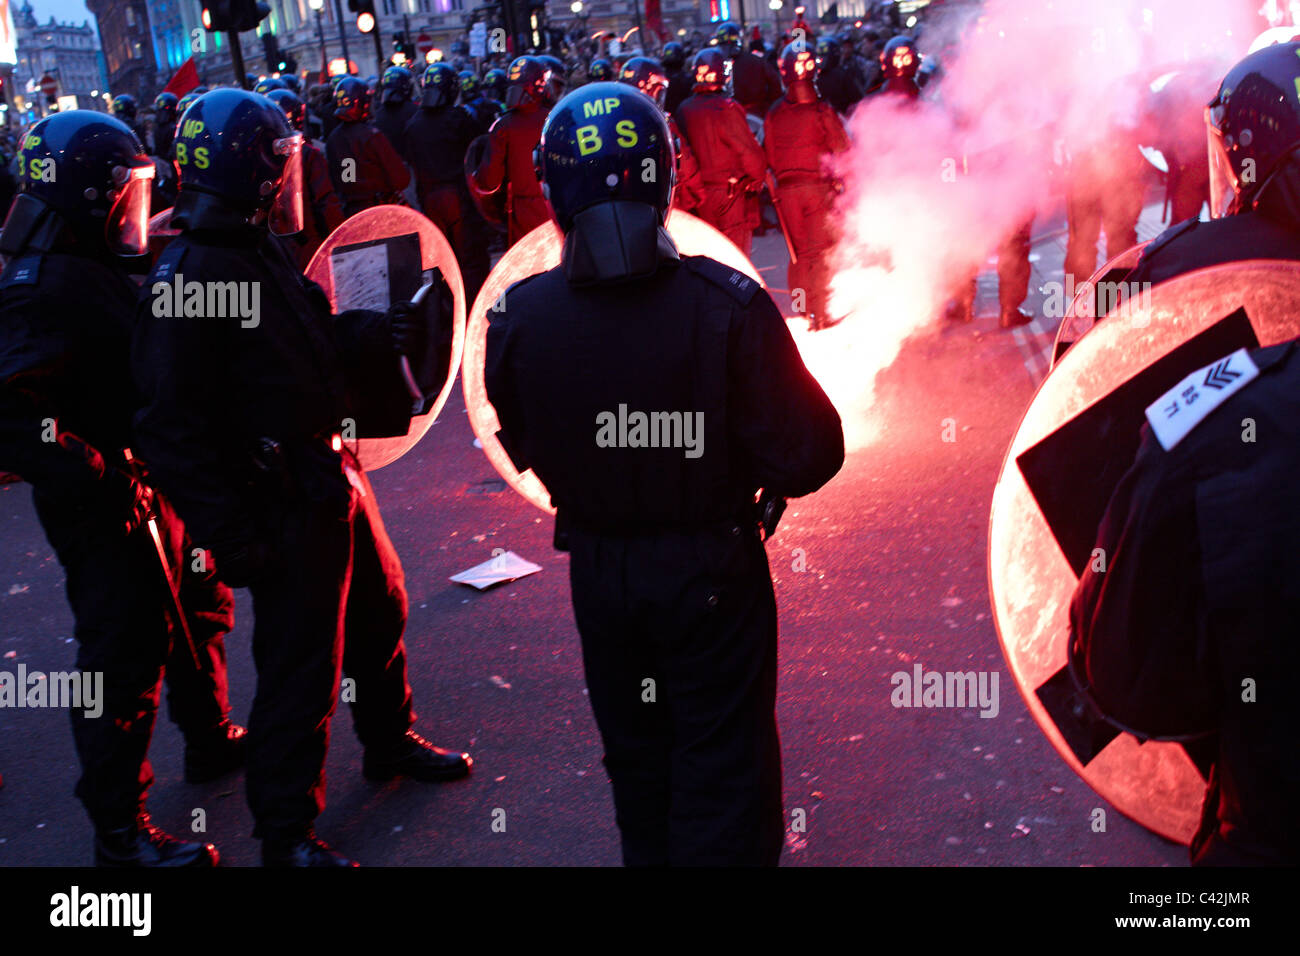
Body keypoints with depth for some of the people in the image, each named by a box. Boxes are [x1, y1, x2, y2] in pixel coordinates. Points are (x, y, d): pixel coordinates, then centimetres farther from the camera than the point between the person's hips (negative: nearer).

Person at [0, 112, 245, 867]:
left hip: (149, 484, 10)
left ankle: (212, 739, 47)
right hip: (105, 507, -10)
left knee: (198, 607, 25)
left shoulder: (95, 268, 8)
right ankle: (120, 832, 16)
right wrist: (100, 477, -30)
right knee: (127, 656, 0)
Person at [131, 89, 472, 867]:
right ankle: (288, 832, 22)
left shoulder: (260, 251, 8)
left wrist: (379, 334, 10)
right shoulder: (189, 278, -21)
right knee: (301, 666, 3)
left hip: (335, 475, 10)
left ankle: (391, 742, 49)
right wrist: (228, 534, -22)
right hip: (288, 503, -10)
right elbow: (173, 428, -22)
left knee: (381, 612, 25)